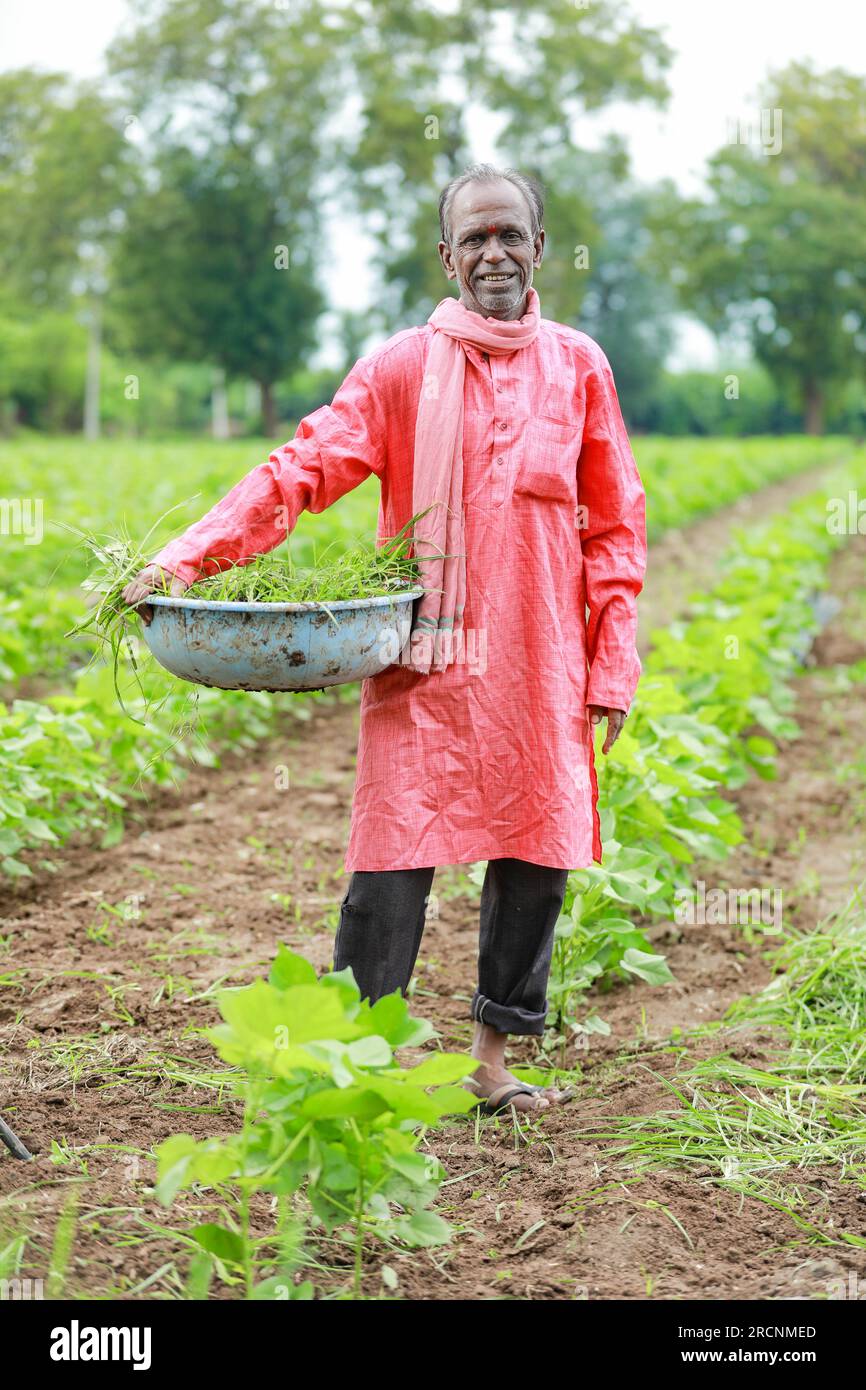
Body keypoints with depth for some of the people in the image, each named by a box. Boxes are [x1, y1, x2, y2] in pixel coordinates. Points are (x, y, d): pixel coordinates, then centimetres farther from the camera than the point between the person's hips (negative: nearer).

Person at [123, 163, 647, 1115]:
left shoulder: (577, 366, 8)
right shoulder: (404, 367, 2)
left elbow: (614, 527, 11)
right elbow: (303, 469, -7)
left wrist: (612, 667, 5)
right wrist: (186, 557, -20)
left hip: (540, 666, 3)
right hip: (425, 658, -2)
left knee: (535, 856, 7)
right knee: (394, 861, -7)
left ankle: (492, 1059, 24)